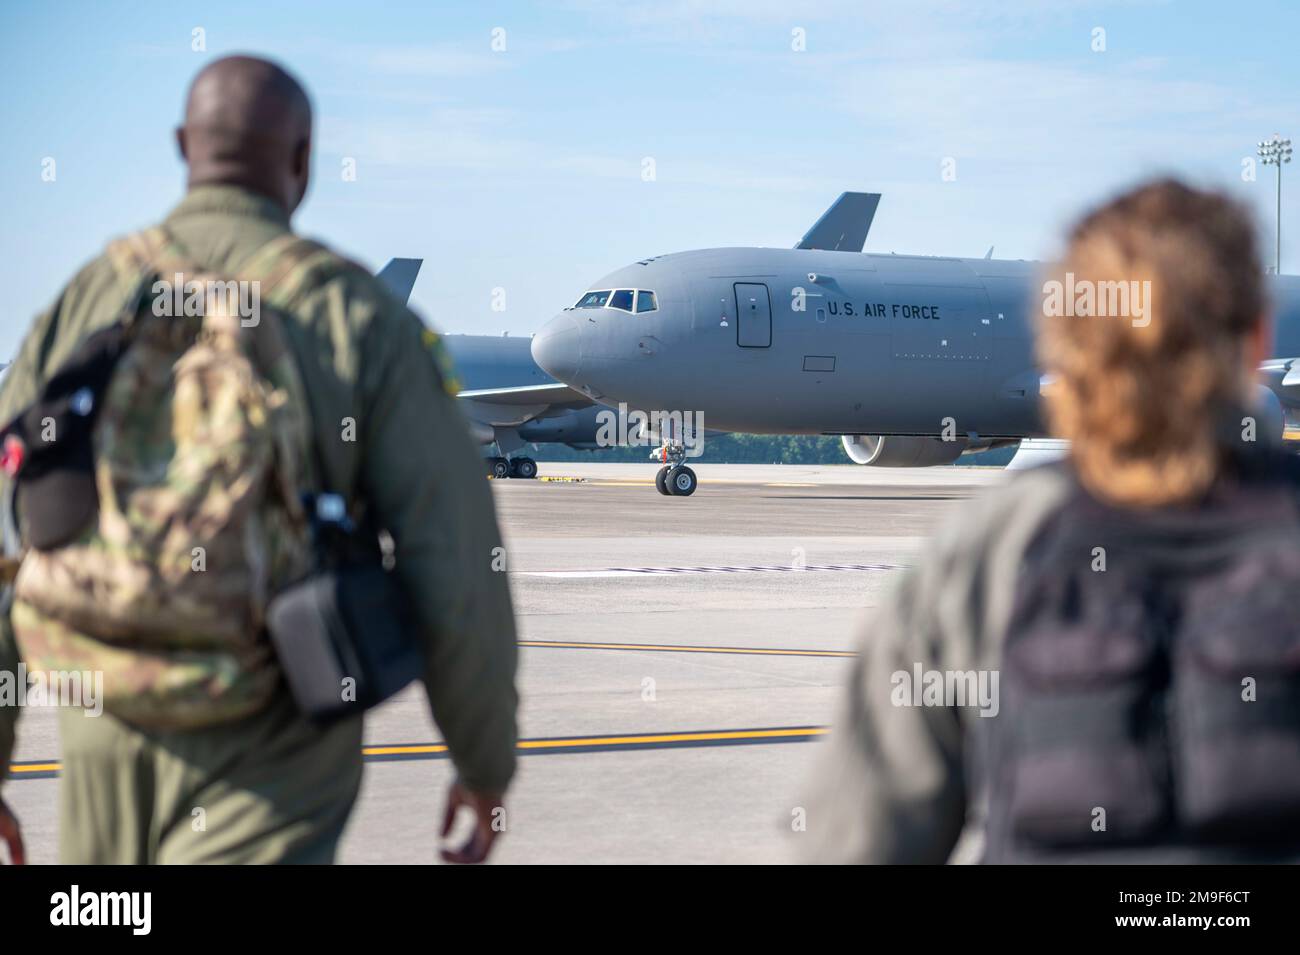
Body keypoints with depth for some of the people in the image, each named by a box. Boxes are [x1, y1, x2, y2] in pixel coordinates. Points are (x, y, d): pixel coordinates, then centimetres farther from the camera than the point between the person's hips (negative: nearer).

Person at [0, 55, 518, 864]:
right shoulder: (365, 320, -9)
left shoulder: (83, 304, 0)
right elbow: (457, 582, -12)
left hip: (108, 761, 4)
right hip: (268, 782, -4)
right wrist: (488, 769, 3)